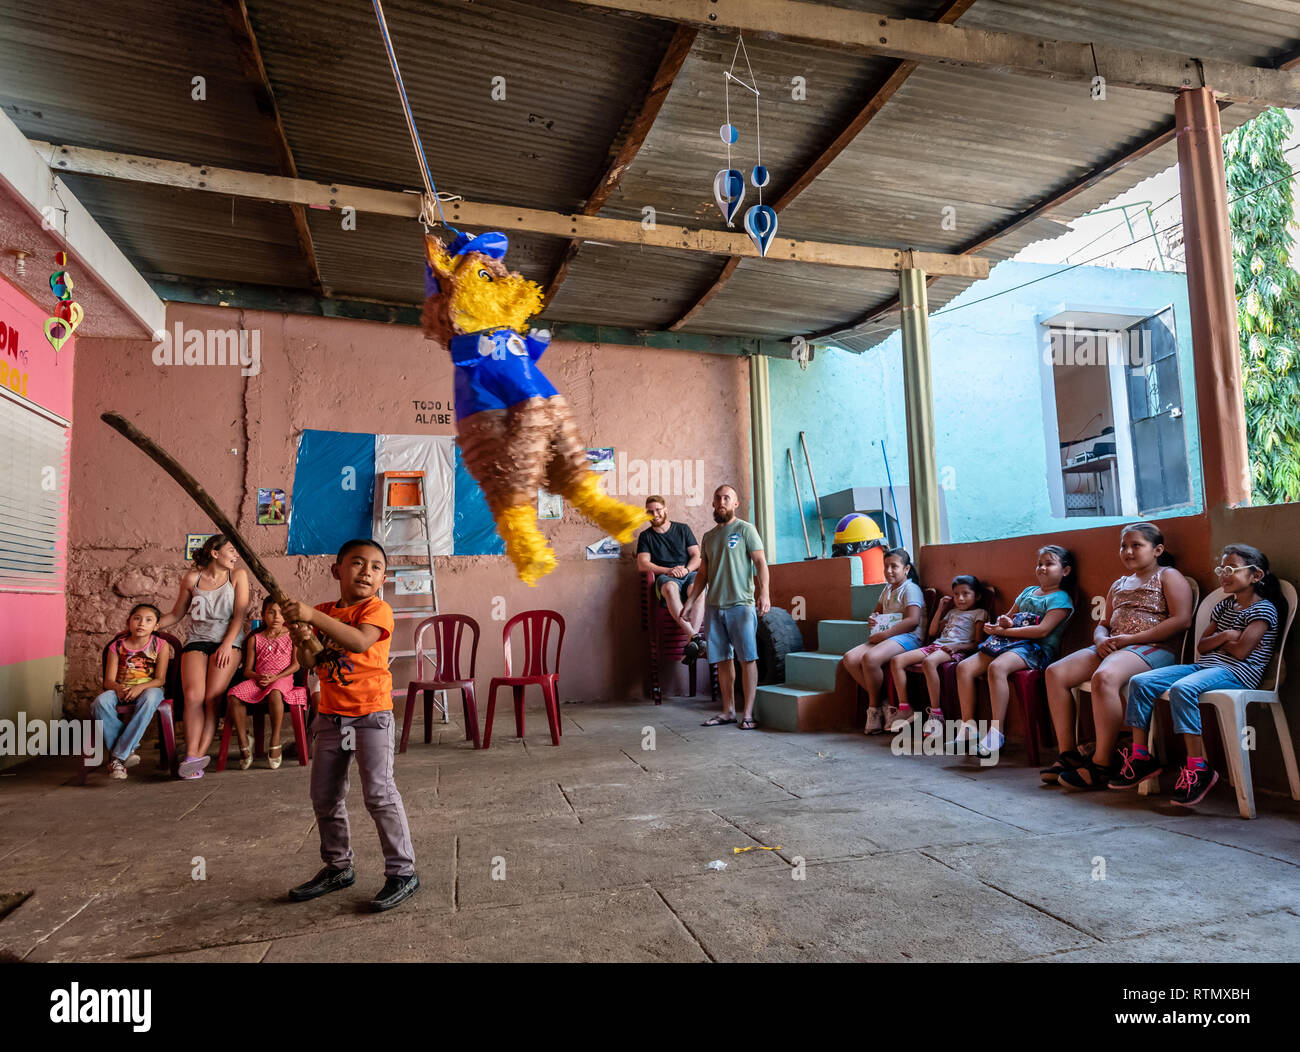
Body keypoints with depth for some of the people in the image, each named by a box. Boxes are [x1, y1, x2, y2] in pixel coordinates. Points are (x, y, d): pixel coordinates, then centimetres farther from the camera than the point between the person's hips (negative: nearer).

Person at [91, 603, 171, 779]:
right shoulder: (117, 646, 4)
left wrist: (140, 687, -26)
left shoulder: (161, 645, 0)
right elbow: (108, 680, -1)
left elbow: (160, 679, -7)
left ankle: (118, 756, -32)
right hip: (121, 690, 2)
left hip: (149, 688, -2)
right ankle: (127, 750, -27)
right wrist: (118, 688, -24)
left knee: (149, 699, -38)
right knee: (101, 701, -31)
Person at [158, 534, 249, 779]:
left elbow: (239, 614, 0)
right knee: (193, 696, -19)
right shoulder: (192, 578, 9)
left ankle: (199, 754, -18)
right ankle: (192, 755, -22)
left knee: (212, 698, -16)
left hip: (228, 641, -1)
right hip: (197, 641, 1)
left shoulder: (238, 575, 6)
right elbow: (177, 614, 19)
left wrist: (227, 645, -10)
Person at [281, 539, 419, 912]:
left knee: (379, 792, -10)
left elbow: (360, 641, -30)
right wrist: (302, 641, -15)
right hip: (331, 715, 7)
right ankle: (338, 867, 32)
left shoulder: (377, 609, -10)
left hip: (371, 714, -7)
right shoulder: (325, 612, 10)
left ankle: (402, 871, 2)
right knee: (324, 796, 14)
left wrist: (312, 616, -33)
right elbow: (309, 663, 6)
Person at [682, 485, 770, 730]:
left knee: (747, 658, -3)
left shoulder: (745, 530, 1)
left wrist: (764, 592, -21)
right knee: (722, 659, 7)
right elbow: (702, 574, 20)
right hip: (715, 606, 5)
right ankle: (728, 711, 16)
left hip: (741, 604, -5)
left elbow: (760, 563, -7)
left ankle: (748, 713, 1)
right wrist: (690, 603, 14)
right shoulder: (709, 536, 17)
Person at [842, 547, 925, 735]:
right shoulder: (887, 589, 24)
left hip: (907, 638, -8)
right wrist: (872, 619, 7)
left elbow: (913, 620, -15)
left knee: (870, 658, -36)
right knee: (849, 659, -17)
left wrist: (883, 634, -19)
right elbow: (878, 612, 34)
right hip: (884, 637, 9)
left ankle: (874, 708, -15)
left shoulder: (911, 589, -2)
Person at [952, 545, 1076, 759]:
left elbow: (1042, 630, -14)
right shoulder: (1029, 591, 24)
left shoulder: (1061, 598, 0)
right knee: (964, 667, -11)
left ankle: (996, 732, -33)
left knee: (997, 667, -37)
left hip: (1035, 649, -8)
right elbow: (1008, 616, 30)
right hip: (1009, 644, 8)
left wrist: (1003, 631, -13)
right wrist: (1004, 621, 3)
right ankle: (968, 726, -8)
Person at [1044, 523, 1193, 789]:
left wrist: (1131, 638, -14)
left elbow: (1181, 620, -9)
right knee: (1055, 672, -13)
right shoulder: (1119, 585, 27)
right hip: (1112, 649, 8)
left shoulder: (1168, 576, 5)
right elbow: (1103, 623, 28)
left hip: (1152, 649, -8)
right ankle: (1068, 753, -9)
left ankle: (1101, 765, -30)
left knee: (1104, 676, -38)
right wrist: (1101, 640, 1)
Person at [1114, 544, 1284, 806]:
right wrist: (1224, 636, -3)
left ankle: (1199, 768, -30)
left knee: (1182, 688, -37)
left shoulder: (1263, 609, -3)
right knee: (1140, 682, -10)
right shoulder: (1225, 605, 22)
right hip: (1203, 667, 8)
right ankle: (1141, 757, -8)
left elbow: (1241, 652, -14)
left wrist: (1216, 640, 3)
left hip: (1235, 674, -8)